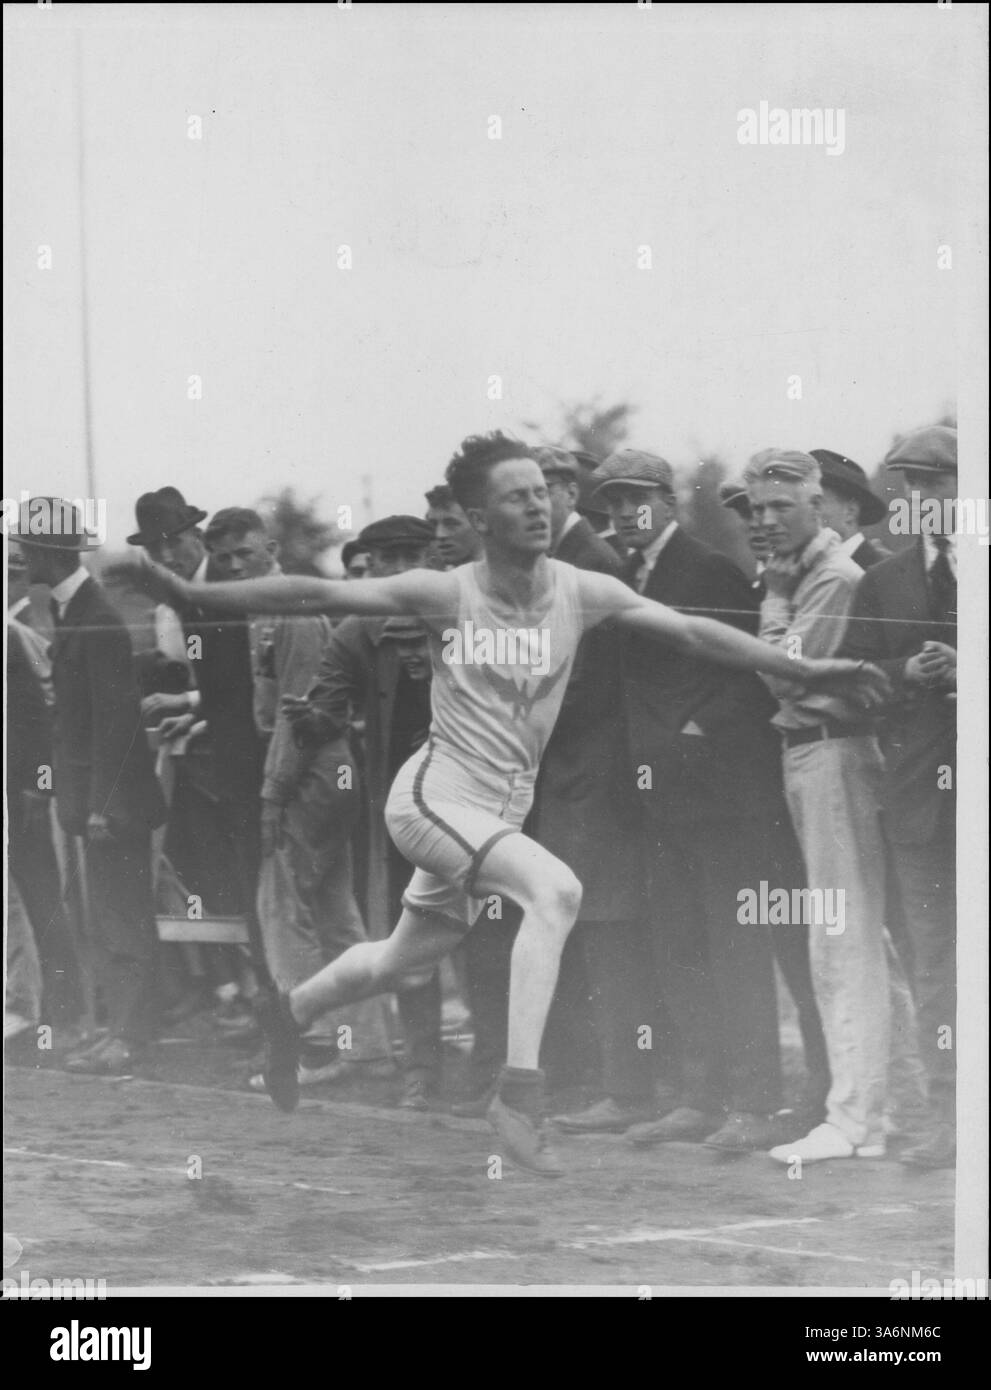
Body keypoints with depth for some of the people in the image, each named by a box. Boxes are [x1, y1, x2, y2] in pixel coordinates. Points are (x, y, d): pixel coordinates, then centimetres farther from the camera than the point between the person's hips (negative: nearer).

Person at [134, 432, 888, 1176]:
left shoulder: (582, 594, -1)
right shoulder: (447, 594, -11)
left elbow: (693, 632, -1)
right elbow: (317, 594, -11)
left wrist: (808, 669, -5)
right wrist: (193, 594, -17)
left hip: (500, 813, 6)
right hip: (435, 798, -6)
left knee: (400, 960, 21)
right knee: (557, 889, -29)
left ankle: (292, 1010, 51)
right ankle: (521, 1089, -29)